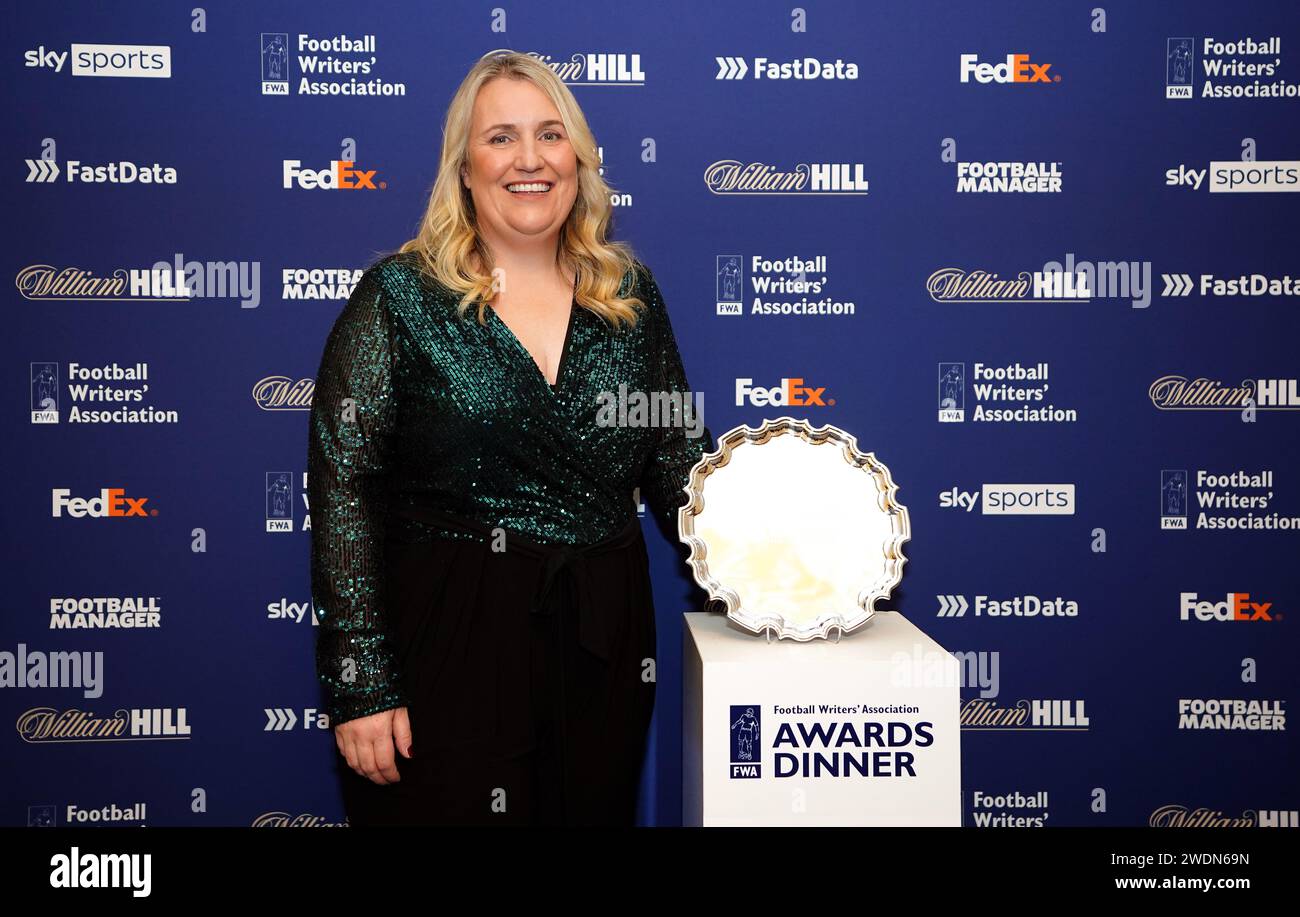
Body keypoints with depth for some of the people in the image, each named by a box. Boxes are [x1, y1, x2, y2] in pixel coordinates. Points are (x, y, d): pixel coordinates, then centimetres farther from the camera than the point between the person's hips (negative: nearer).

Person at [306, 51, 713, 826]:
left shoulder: (630, 294, 5)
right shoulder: (400, 297, -6)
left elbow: (680, 462, 10)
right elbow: (343, 493, -9)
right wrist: (360, 687, -13)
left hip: (605, 646, 4)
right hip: (447, 646, -3)